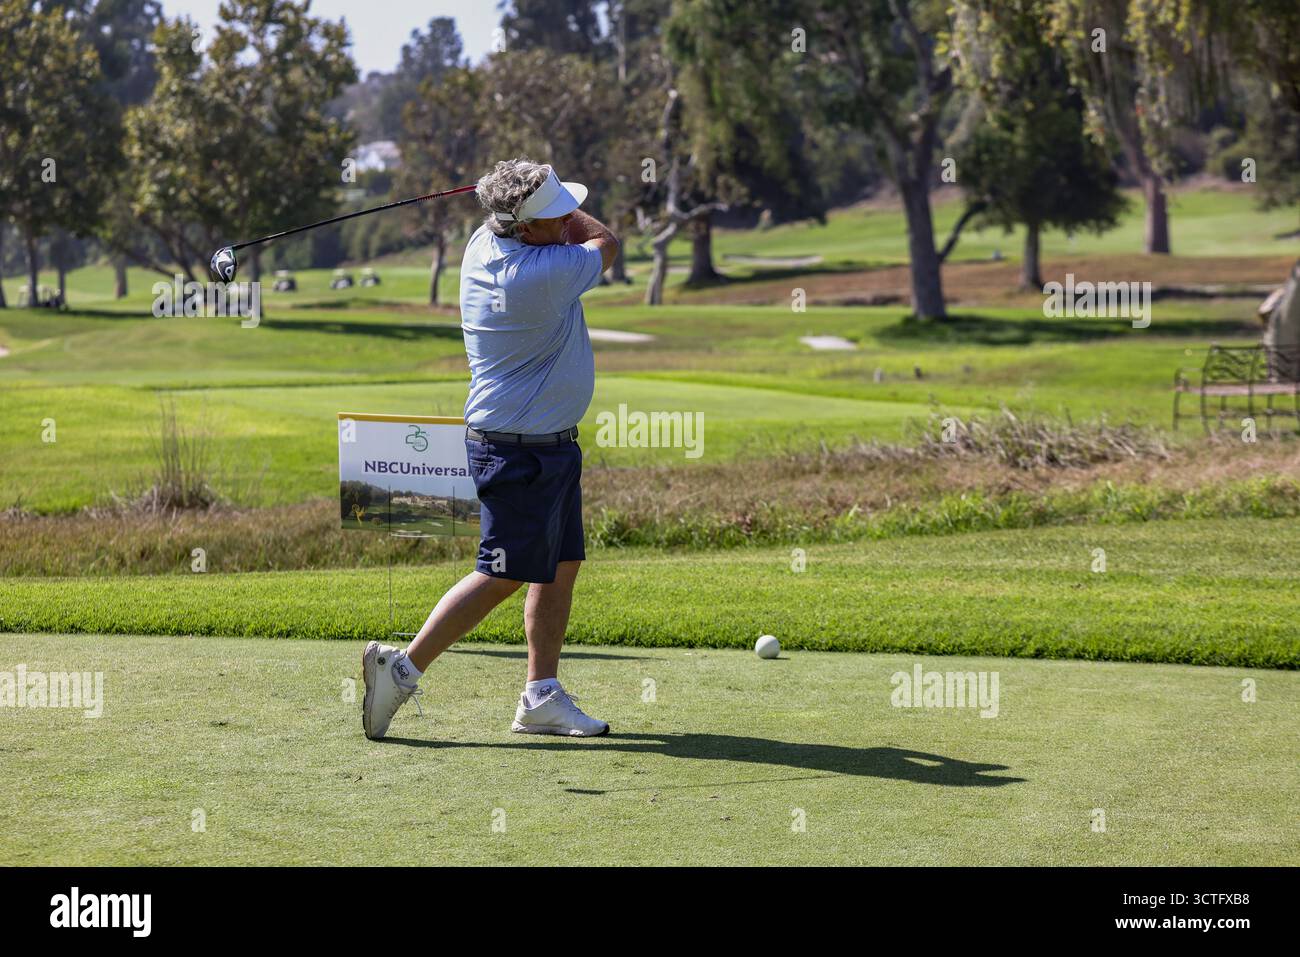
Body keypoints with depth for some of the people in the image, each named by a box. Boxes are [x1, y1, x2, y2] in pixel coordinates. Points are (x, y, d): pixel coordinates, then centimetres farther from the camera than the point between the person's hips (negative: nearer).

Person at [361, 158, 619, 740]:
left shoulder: (483, 244, 2)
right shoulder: (544, 274, -25)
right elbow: (606, 245, -4)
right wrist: (574, 223, 11)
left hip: (551, 446, 10)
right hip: (521, 450, -10)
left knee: (562, 566, 11)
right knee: (502, 576, -5)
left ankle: (541, 697, 14)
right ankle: (404, 667, 0)